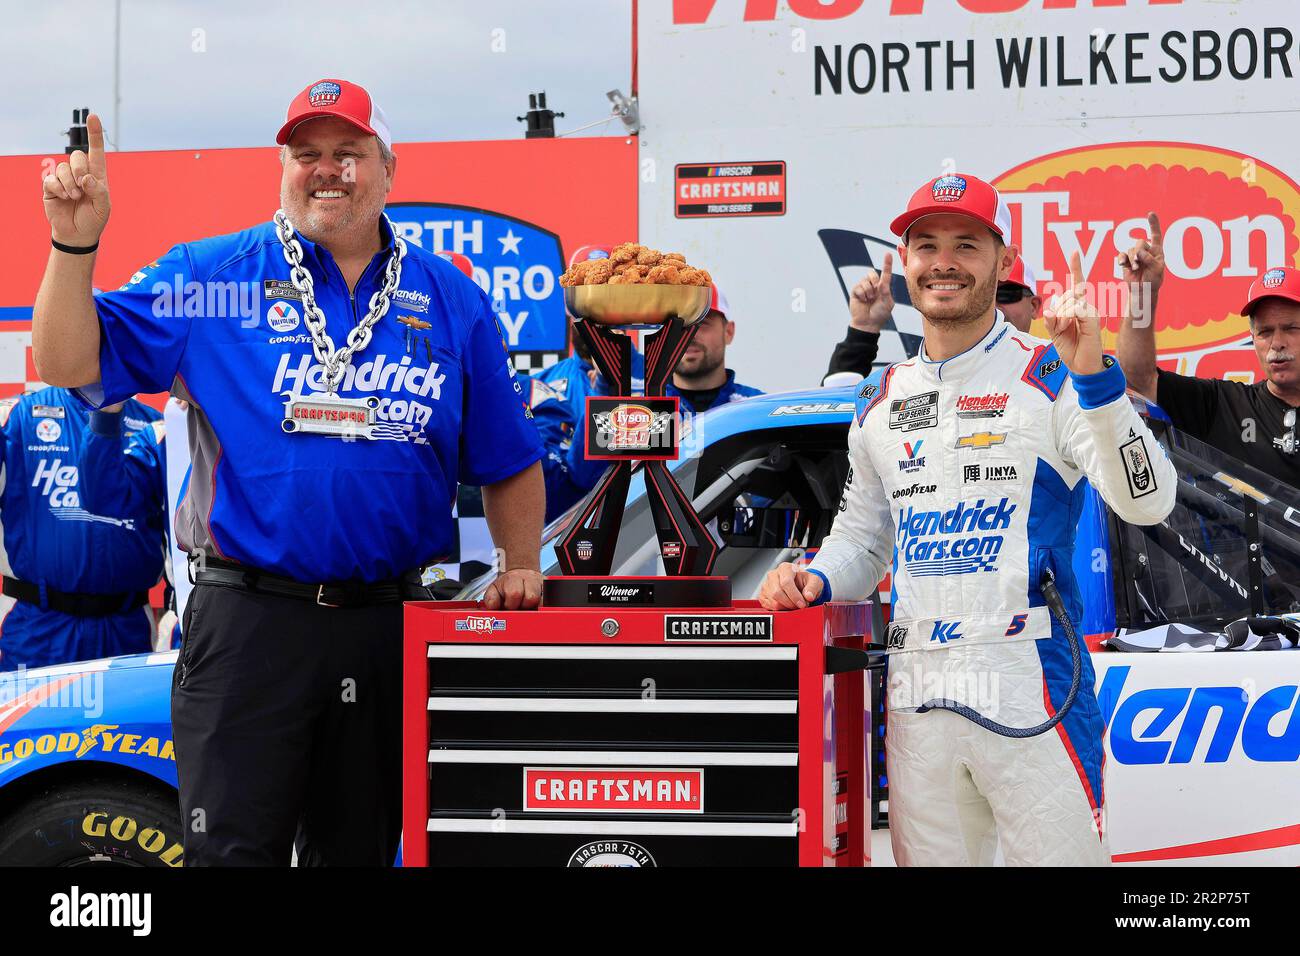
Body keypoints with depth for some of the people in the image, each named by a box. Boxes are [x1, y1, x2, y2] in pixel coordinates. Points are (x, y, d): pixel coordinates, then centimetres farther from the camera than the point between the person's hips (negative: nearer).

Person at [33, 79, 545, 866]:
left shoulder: (452, 302, 10)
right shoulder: (205, 277, 3)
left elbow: (509, 460, 15)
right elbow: (71, 365, -3)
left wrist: (521, 568, 3)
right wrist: (75, 243, -14)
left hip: (389, 624, 3)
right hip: (248, 620, -2)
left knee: (360, 847, 13)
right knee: (234, 850, -4)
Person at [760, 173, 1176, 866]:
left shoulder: (1052, 377, -2)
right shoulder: (881, 400, 15)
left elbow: (1147, 503, -15)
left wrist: (1093, 377, -28)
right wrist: (813, 581, 3)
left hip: (1030, 687, -5)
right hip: (917, 694, 5)